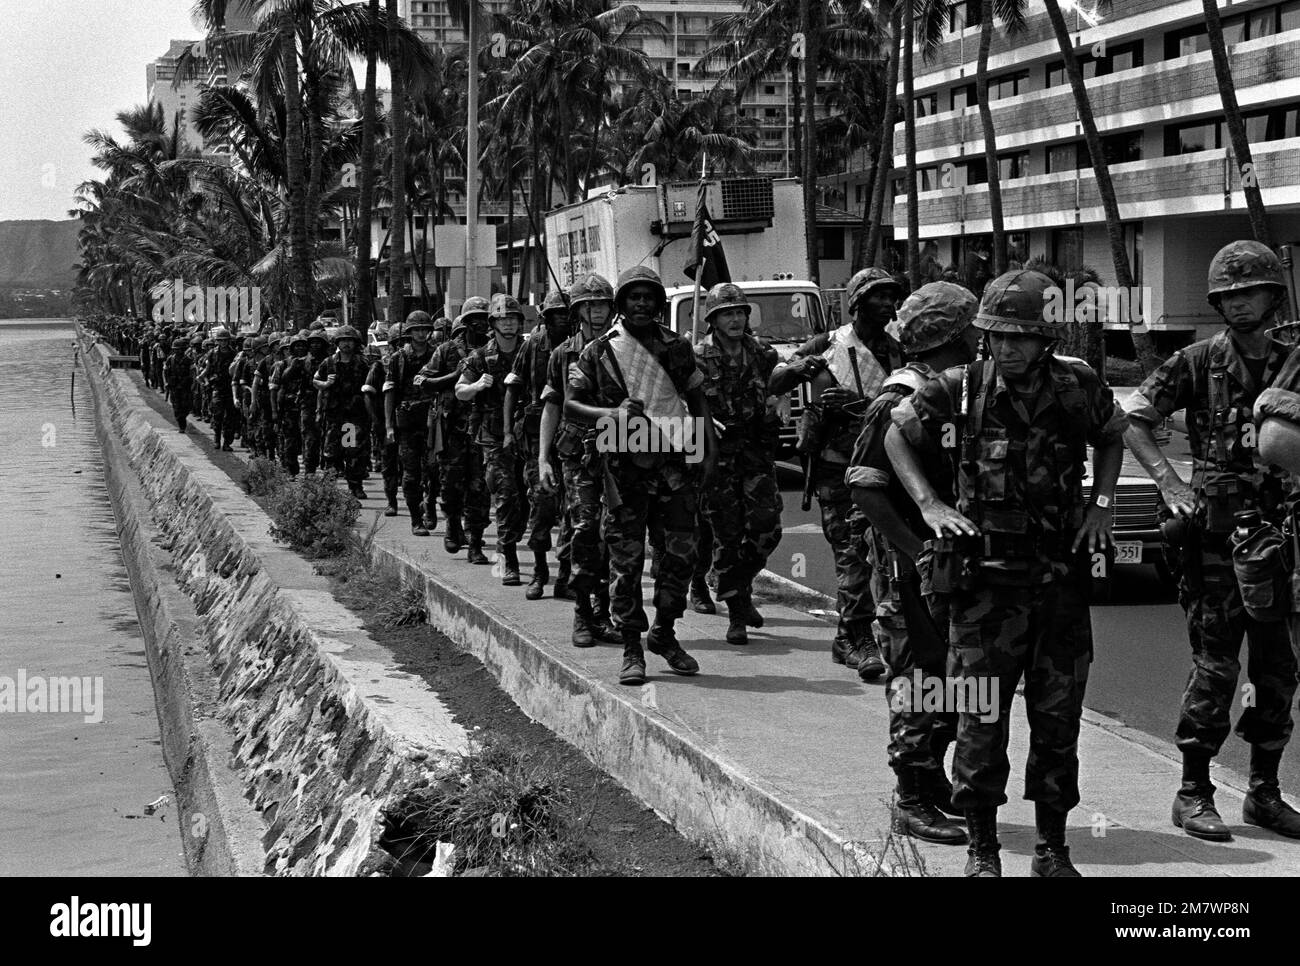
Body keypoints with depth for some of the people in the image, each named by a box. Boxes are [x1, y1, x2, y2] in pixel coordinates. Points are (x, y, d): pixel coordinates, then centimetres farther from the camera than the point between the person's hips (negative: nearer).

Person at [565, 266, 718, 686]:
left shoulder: (676, 347, 10)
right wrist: (614, 414, -13)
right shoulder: (599, 351, 2)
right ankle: (631, 649, 8)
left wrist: (710, 448, 8)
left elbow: (697, 399, 18)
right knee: (626, 559, -1)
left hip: (675, 459, 3)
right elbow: (571, 403, 3)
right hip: (624, 462, -2)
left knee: (681, 552, 3)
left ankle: (664, 634, 21)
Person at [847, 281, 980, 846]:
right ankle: (912, 803, 4)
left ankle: (932, 781, 29)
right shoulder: (901, 400, -15)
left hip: (952, 560, 9)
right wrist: (918, 554, -22)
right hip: (911, 565, -9)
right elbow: (863, 485, -20)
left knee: (954, 674, 15)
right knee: (918, 677, -4)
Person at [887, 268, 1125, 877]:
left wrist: (1101, 504, 5)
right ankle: (982, 849, 14)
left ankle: (1053, 849, 22)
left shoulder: (1078, 388, -2)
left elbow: (1113, 438, 19)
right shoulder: (959, 391, -6)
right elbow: (896, 436, 9)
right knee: (981, 718, 1)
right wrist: (929, 505, -3)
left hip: (1062, 576, 2)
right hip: (986, 580, -2)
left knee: (1059, 719, 9)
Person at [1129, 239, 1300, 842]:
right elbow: (1132, 419, -2)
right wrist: (1169, 483, -12)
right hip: (1216, 529, -4)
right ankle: (1194, 792, 7)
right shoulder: (1199, 362, -1)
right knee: (1215, 666, -4)